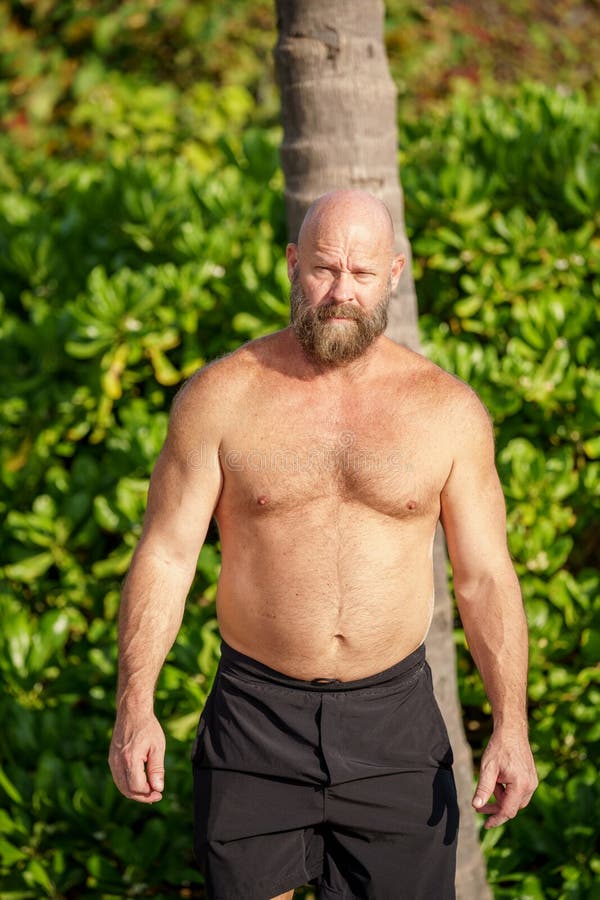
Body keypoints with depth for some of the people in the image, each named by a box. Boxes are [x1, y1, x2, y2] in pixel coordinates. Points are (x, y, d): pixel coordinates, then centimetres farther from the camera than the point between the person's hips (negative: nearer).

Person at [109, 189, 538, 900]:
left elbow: (485, 576, 4)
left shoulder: (448, 409, 1)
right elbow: (165, 555, -3)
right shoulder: (221, 397, -3)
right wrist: (134, 707, -12)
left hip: (394, 725, 1)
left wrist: (511, 725, -4)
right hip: (254, 727, -1)